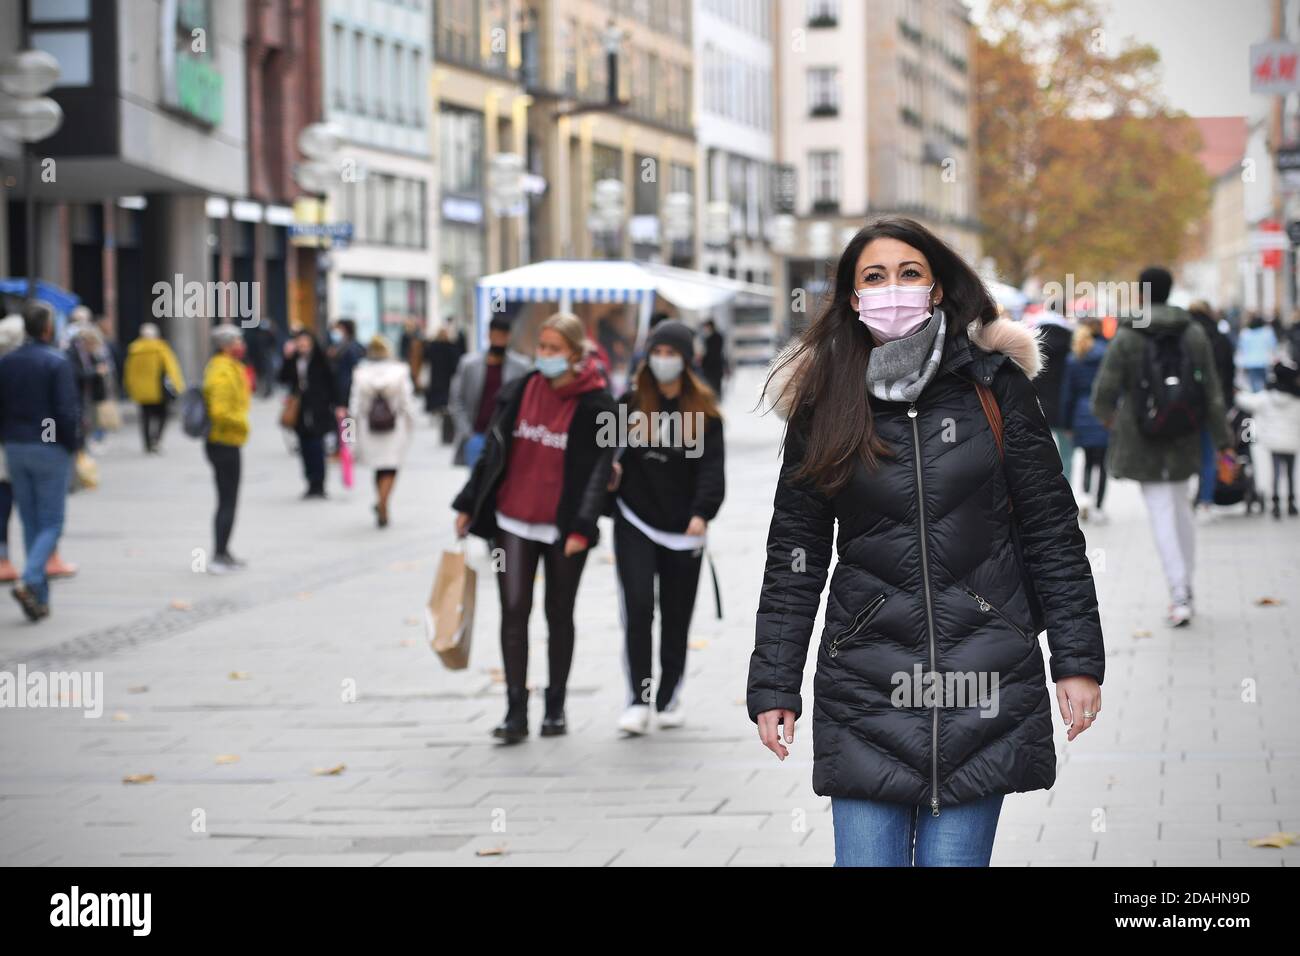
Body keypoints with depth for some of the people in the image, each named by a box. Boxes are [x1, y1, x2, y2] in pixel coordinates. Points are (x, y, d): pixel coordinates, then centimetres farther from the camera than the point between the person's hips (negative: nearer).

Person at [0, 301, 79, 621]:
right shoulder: (57, 363, -13)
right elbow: (68, 412, -16)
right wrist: (73, 445, -4)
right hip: (50, 450, -5)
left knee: (30, 522, 11)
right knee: (51, 523, 1)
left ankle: (39, 598, 10)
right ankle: (30, 580, -20)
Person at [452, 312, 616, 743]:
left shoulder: (596, 405, -7)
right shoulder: (518, 392, 4)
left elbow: (597, 471, -9)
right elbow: (493, 452, 11)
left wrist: (581, 528, -17)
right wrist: (468, 506, 11)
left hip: (563, 527, -2)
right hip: (513, 521, 2)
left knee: (559, 614, 10)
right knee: (514, 611, -6)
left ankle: (555, 706, 22)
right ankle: (516, 711, -4)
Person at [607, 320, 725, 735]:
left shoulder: (704, 412, 0)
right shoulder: (630, 401, 4)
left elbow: (711, 468, -10)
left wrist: (702, 512, -26)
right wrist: (609, 468, -4)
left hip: (683, 529, 0)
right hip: (635, 524, 0)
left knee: (677, 616, 8)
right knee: (637, 608, -13)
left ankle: (669, 697, 23)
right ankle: (637, 700, -9)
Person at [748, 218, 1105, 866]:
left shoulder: (992, 383, 3)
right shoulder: (823, 404, 6)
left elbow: (1051, 529, 4)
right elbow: (794, 556, 9)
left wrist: (1077, 660, -1)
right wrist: (774, 688, 5)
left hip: (983, 686, -1)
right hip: (867, 686, 1)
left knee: (955, 856, -1)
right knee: (865, 857, -3)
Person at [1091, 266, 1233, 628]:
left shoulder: (1126, 337, -10)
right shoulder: (1193, 334, 0)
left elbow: (1104, 392, -10)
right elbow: (1212, 392, 1)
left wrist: (1107, 416, 14)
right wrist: (1223, 442, 4)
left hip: (1142, 441, -4)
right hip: (1183, 439, 4)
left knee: (1162, 515, -3)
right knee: (1181, 507, 19)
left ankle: (1179, 595, -12)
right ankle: (1184, 588, 25)